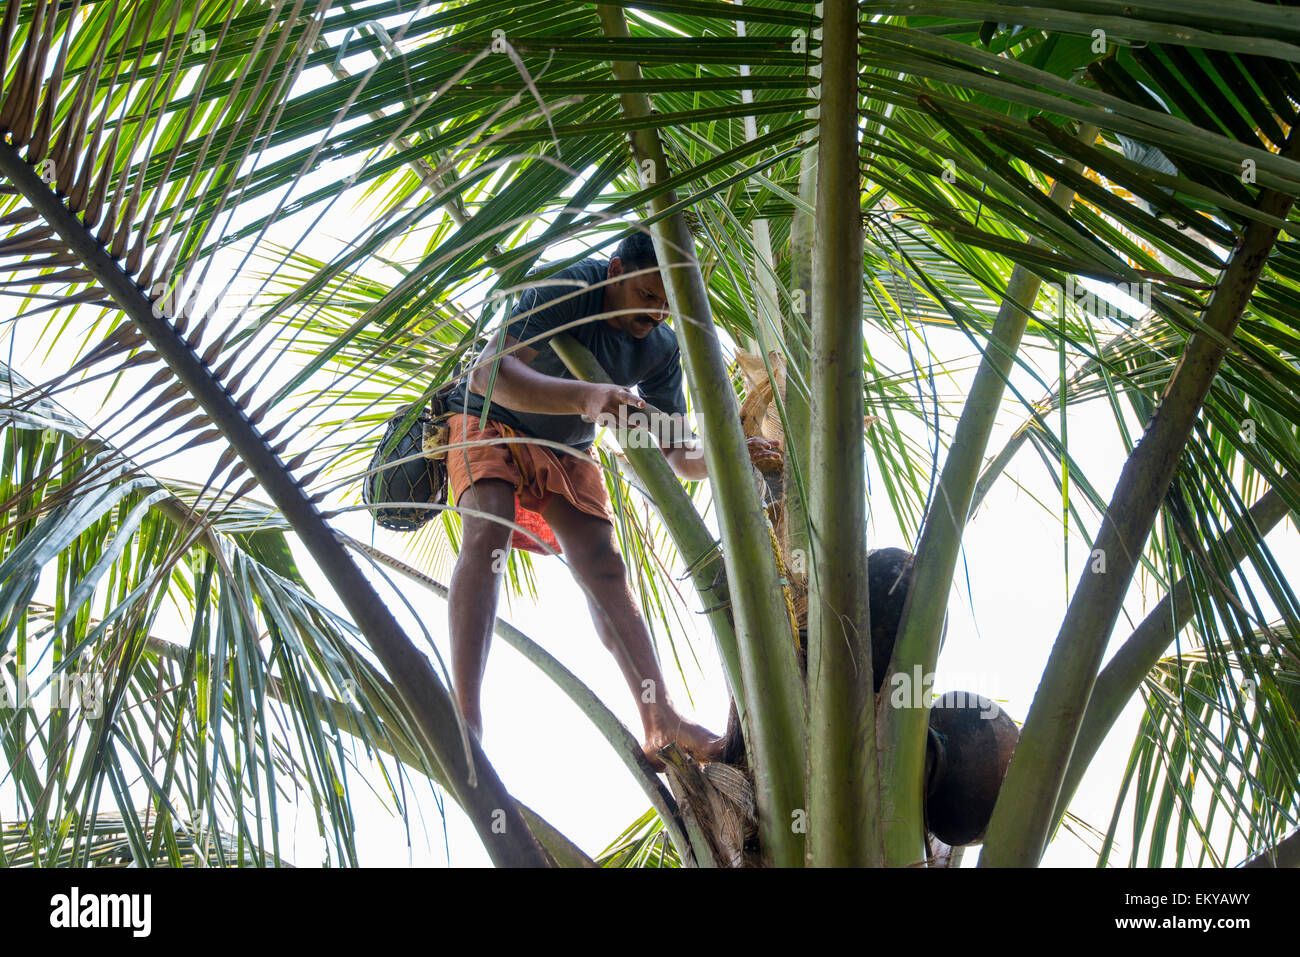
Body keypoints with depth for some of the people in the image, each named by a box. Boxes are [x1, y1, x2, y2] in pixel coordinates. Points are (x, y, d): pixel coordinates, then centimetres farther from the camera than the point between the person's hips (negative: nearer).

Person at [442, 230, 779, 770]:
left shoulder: (662, 349, -12)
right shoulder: (566, 291, -29)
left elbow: (679, 453, -8)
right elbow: (489, 372, -42)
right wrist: (586, 397, -56)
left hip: (567, 448, 5)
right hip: (492, 422, -5)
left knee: (604, 570, -10)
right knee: (487, 532, -30)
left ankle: (660, 722, -18)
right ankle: (464, 716, -38)